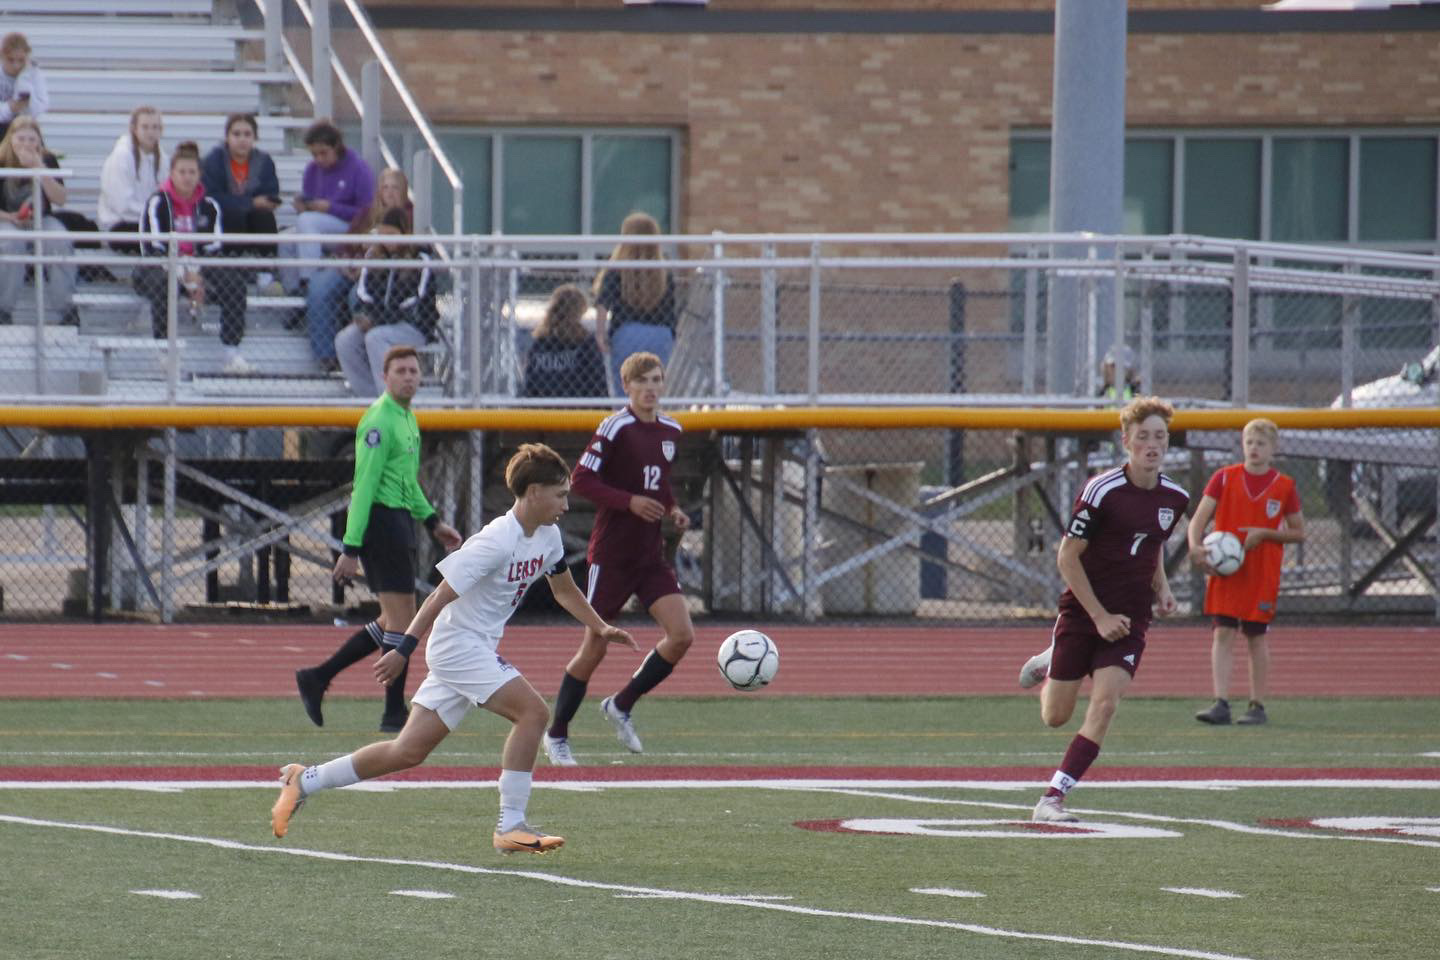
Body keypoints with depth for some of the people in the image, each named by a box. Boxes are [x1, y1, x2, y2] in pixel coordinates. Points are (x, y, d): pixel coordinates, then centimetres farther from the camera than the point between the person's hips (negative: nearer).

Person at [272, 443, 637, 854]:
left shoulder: (548, 537, 8)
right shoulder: (496, 541, -20)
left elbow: (564, 589, 27)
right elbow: (441, 596, -20)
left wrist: (600, 628, 20)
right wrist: (403, 650, -21)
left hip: (479, 650, 9)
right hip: (459, 645, -9)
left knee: (409, 751, 9)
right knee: (532, 711, -22)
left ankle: (305, 780, 18)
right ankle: (511, 826, -19)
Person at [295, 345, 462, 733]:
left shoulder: (408, 419, 16)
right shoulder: (380, 421, -15)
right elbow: (364, 486, -18)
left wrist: (432, 522, 21)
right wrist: (351, 548, -21)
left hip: (400, 519, 10)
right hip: (381, 519, -10)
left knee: (393, 621, 13)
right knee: (401, 619, -6)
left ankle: (317, 678, 17)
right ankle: (395, 713, 1)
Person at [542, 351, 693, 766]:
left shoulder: (670, 431, 9)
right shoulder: (616, 428, -12)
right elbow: (580, 479, -16)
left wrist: (673, 510, 4)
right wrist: (630, 502, -24)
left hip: (651, 553, 6)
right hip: (612, 554, -6)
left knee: (682, 635, -7)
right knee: (595, 647, -1)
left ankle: (621, 706, 13)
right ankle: (556, 735, 15)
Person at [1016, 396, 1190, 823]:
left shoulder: (1175, 498, 1)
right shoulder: (1102, 491, -16)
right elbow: (1068, 557, -12)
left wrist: (1161, 588, 3)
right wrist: (1100, 616, -15)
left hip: (1130, 619, 3)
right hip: (1082, 611, -3)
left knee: (1105, 703, -16)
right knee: (1056, 716, 6)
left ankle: (1052, 799, -11)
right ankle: (1047, 664, 42)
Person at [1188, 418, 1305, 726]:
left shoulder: (1284, 486, 0)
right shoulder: (1224, 478, 2)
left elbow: (1298, 533, 5)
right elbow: (1199, 519, -1)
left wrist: (1264, 534, -12)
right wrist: (1196, 547, -21)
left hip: (1263, 573, -1)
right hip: (1225, 570, 1)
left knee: (1257, 636, 3)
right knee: (1223, 633, -6)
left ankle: (1257, 705, 11)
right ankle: (1221, 703, -9)